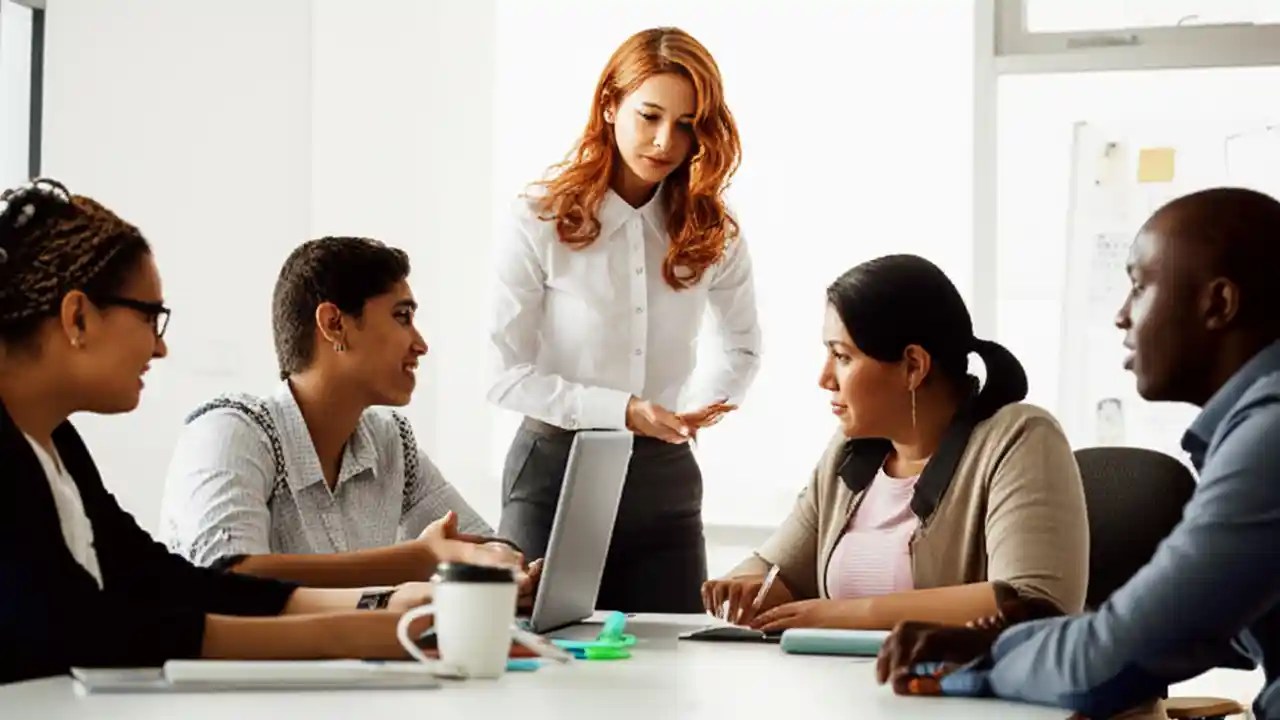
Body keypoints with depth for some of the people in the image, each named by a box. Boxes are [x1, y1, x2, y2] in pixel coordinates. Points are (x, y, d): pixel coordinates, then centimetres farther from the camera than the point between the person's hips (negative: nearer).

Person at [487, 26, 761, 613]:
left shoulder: (712, 233, 3)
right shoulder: (540, 223, -7)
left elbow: (743, 348, 20)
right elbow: (507, 375, -9)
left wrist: (702, 409, 3)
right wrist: (621, 410, -18)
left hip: (664, 476, 3)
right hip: (556, 471, -3)